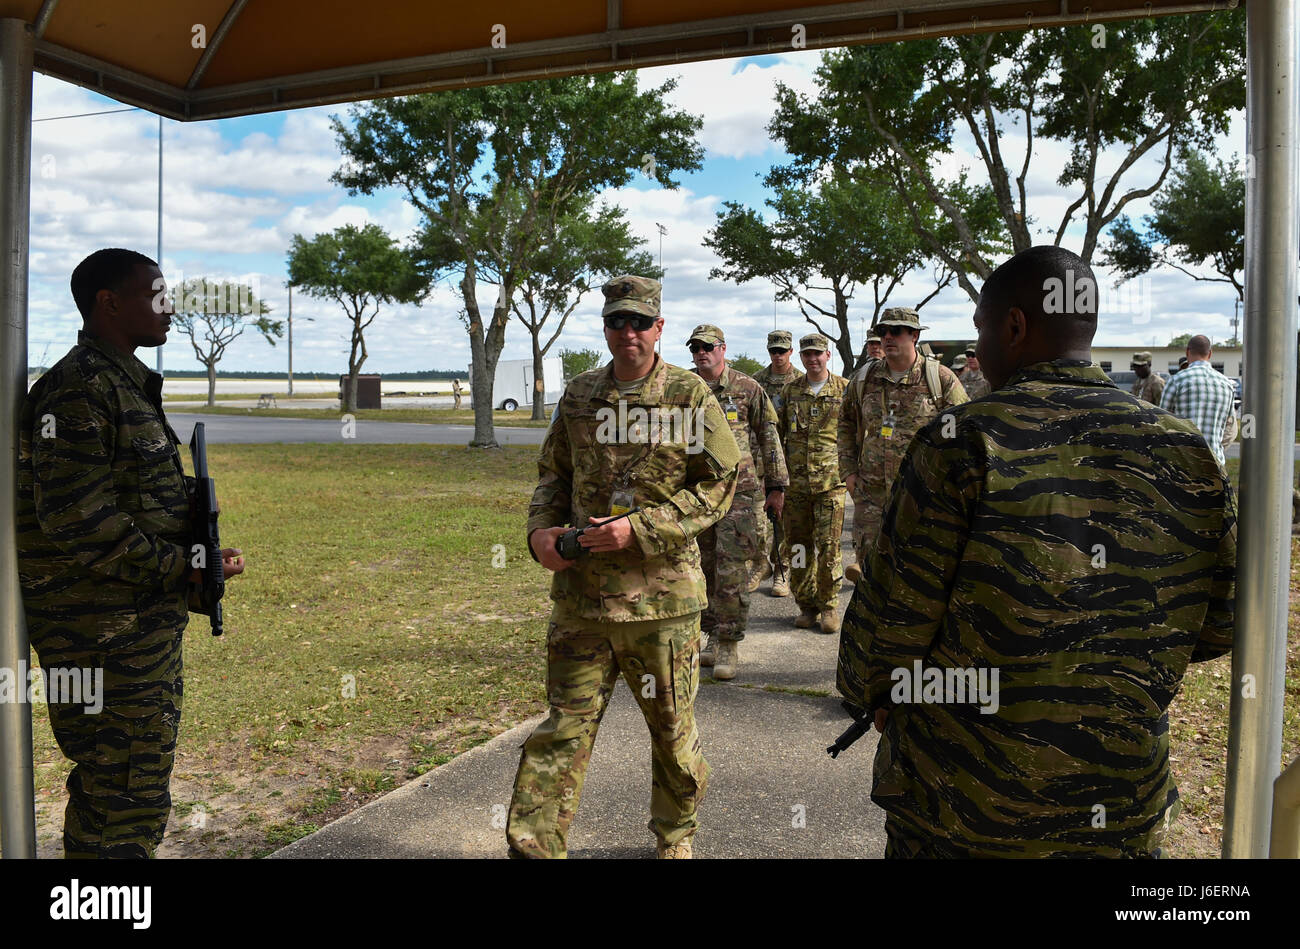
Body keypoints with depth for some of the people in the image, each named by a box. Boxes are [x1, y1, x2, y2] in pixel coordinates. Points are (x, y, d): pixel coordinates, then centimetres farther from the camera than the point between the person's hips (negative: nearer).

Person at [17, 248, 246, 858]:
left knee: (142, 779, 22)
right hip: (107, 636, -10)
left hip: (145, 621, 10)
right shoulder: (80, 389, -17)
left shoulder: (125, 384, 16)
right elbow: (79, 524, -24)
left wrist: (195, 553, 6)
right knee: (124, 798, 0)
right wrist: (181, 569, -17)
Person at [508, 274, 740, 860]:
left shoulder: (691, 395, -4)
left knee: (672, 728, 14)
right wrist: (540, 530, -3)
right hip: (580, 593, 2)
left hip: (662, 597, -2)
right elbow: (553, 475, 17)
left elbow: (717, 486, -7)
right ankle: (532, 847, 14)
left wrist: (639, 529, -17)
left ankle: (675, 837, 38)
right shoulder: (578, 396, 8)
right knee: (564, 729, 4)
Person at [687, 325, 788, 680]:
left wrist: (776, 486, 2)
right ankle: (713, 637, 22)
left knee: (732, 568, -8)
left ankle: (729, 644, 1)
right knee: (706, 568, 9)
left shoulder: (747, 388, -1)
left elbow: (769, 437, 3)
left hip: (740, 492, -4)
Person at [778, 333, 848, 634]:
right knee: (799, 546, 7)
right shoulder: (790, 391, 10)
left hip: (831, 481, -3)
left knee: (828, 547, -4)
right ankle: (807, 606, 19)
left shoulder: (845, 389, 4)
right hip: (796, 482, 3)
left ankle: (829, 607, 11)